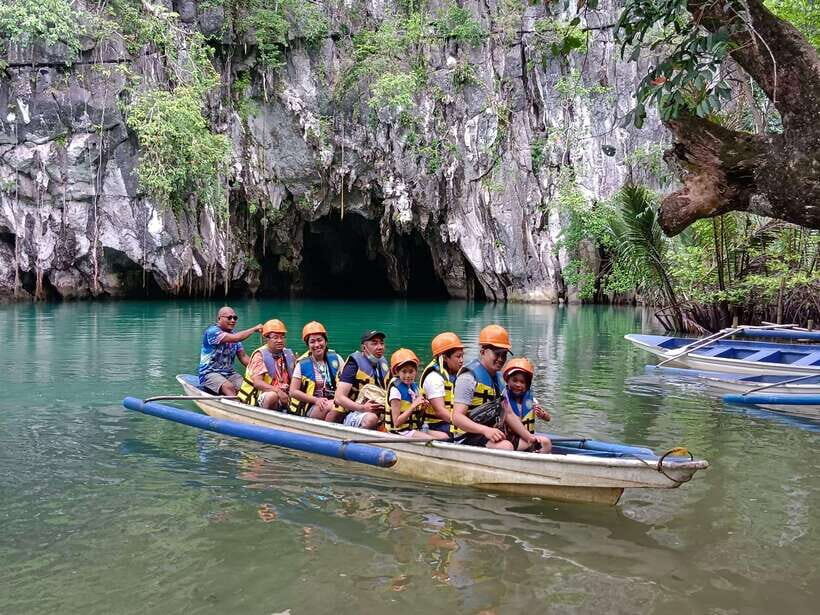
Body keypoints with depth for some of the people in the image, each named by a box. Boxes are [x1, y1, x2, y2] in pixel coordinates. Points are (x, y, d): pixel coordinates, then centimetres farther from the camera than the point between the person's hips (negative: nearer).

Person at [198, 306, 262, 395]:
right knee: (229, 387, -34)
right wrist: (254, 329, -17)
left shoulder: (233, 335, 14)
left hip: (229, 373, 7)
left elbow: (243, 357, 11)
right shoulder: (212, 331, -12)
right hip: (210, 374, -7)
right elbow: (235, 338, -26)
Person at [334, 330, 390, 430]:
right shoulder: (354, 364, -7)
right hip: (353, 413, -7)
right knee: (371, 418, -37)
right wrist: (362, 408, -25)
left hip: (379, 413, 7)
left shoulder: (383, 364, 15)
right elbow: (339, 398, -13)